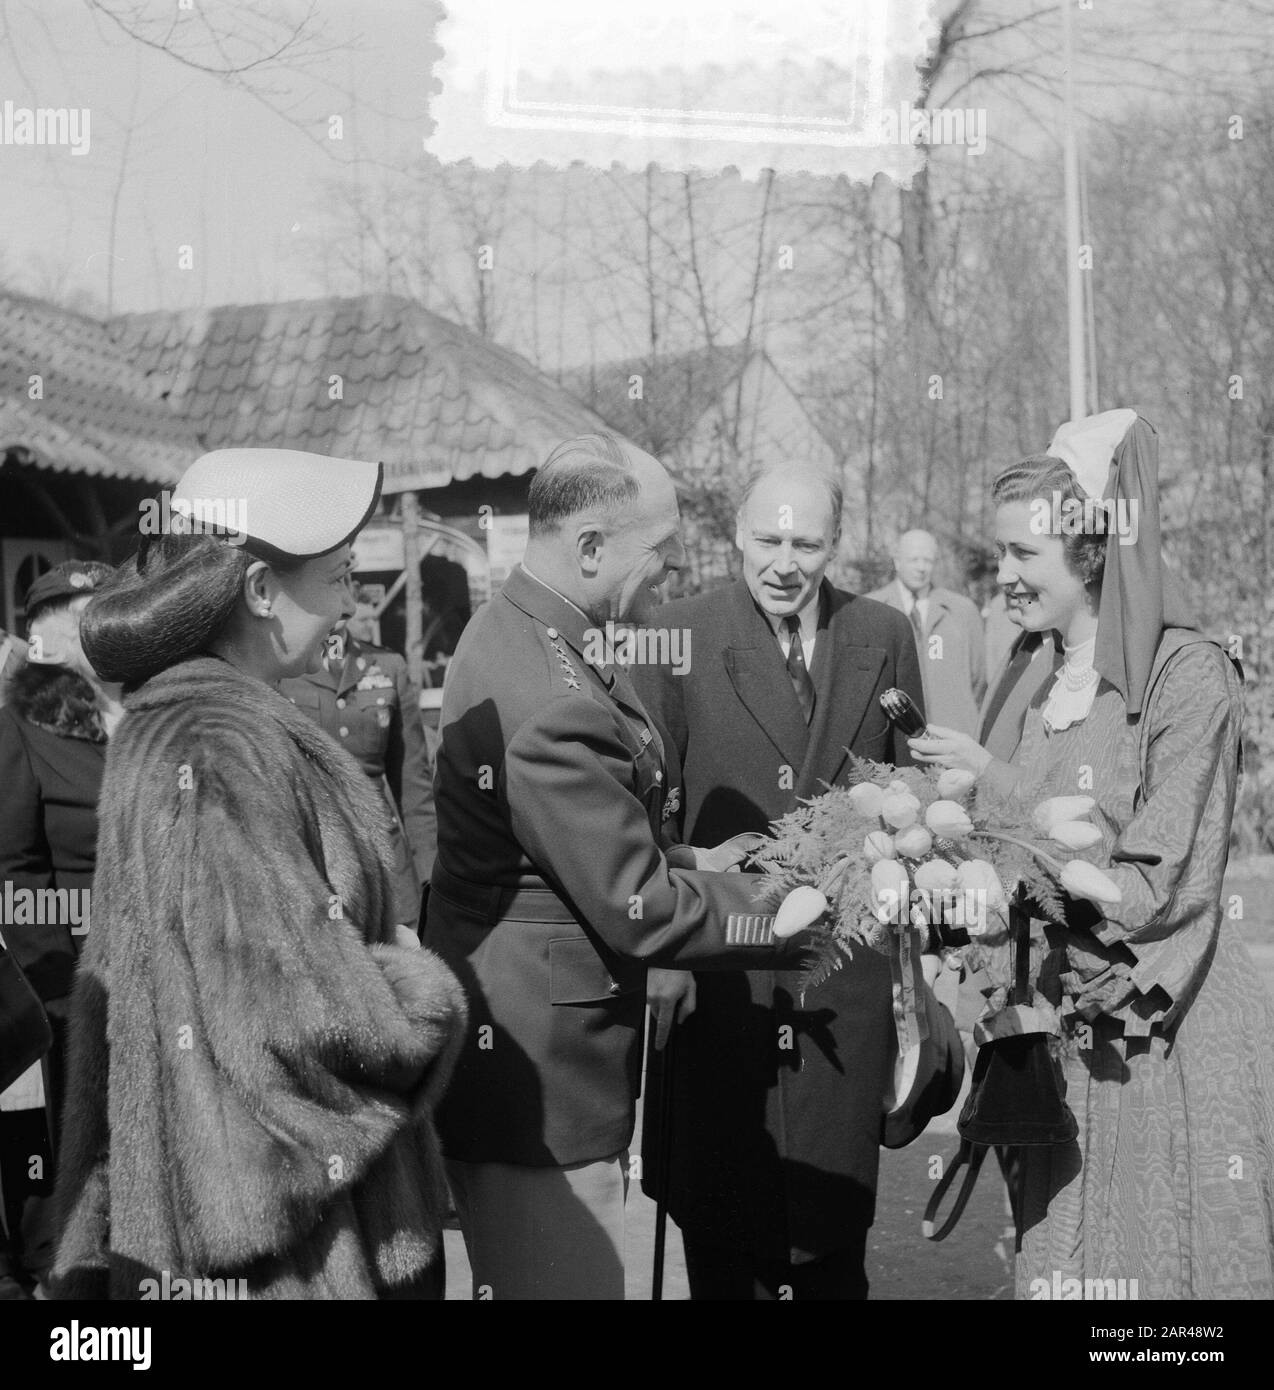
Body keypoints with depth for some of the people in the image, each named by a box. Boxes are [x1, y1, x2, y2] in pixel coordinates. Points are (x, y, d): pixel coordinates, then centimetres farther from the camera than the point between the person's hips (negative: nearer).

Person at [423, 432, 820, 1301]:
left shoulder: (512, 633, 6)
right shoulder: (555, 703, -26)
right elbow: (638, 912, -22)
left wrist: (697, 863, 9)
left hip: (505, 1054, 10)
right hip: (540, 1080, -10)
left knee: (521, 1273, 22)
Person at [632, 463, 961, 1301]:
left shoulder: (885, 637, 4)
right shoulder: (679, 637, -4)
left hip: (849, 969, 2)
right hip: (718, 968, -2)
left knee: (836, 1199, 10)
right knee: (717, 1192, 9)